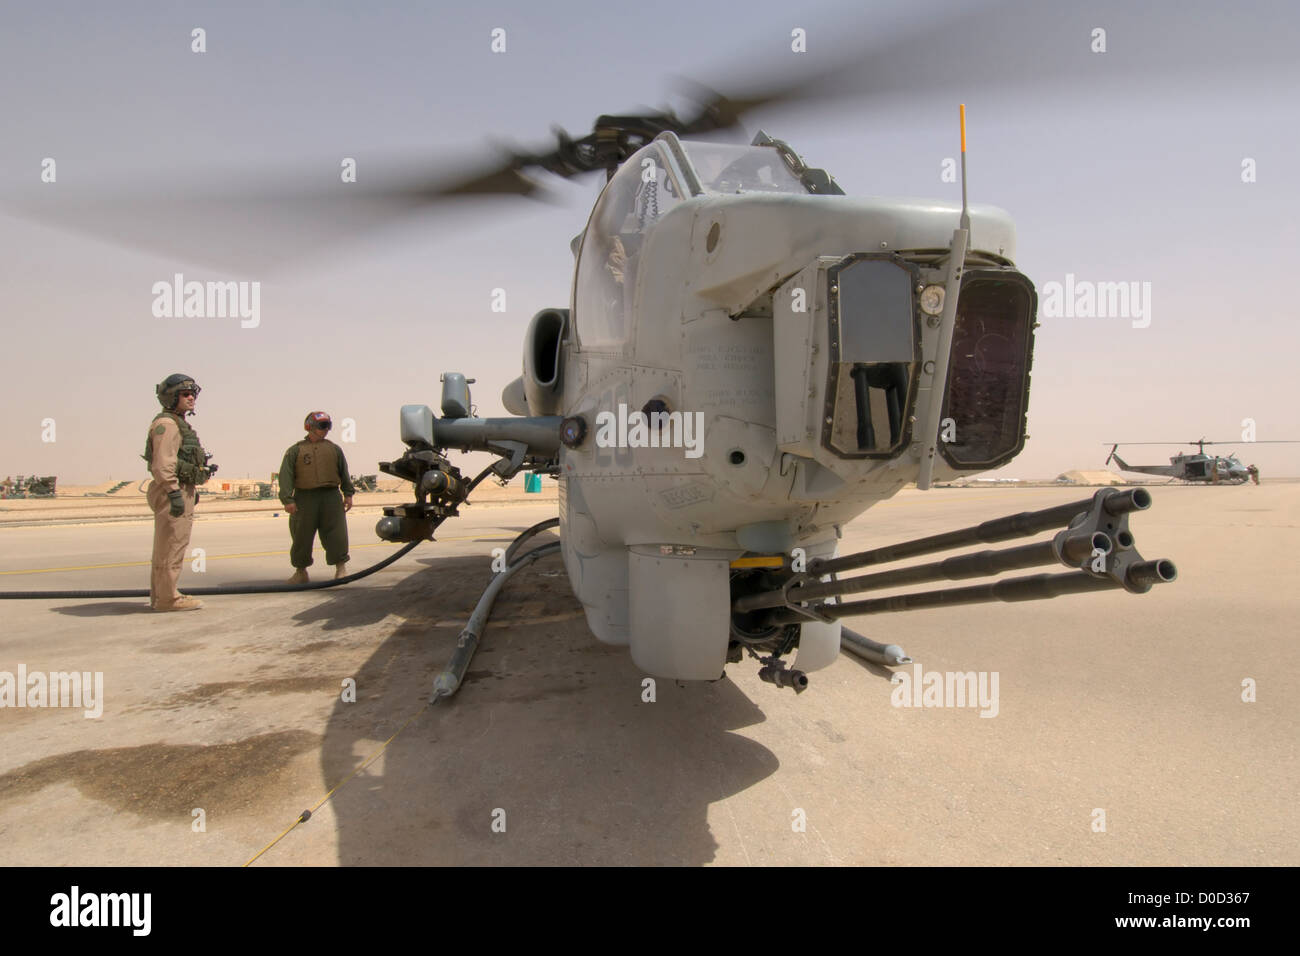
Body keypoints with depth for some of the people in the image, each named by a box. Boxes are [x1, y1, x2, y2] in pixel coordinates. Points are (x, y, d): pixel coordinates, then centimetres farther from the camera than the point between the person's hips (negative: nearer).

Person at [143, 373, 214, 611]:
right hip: (173, 492, -11)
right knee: (171, 547, -7)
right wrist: (174, 493, -29)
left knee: (165, 547, 15)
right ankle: (167, 598, -2)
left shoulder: (179, 424, 20)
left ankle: (160, 595, 24)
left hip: (182, 491, 11)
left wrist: (192, 488, 27)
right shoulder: (166, 424, -14)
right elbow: (163, 463, -24)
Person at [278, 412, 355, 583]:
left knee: (336, 534, -6)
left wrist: (348, 494, 7)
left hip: (331, 498, 1)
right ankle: (301, 572, 17)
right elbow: (286, 476, 1)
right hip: (305, 499, -1)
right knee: (302, 536, 4)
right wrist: (288, 500, -10)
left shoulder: (334, 449, 18)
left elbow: (344, 473, 17)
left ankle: (341, 567, 1)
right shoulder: (295, 450, 9)